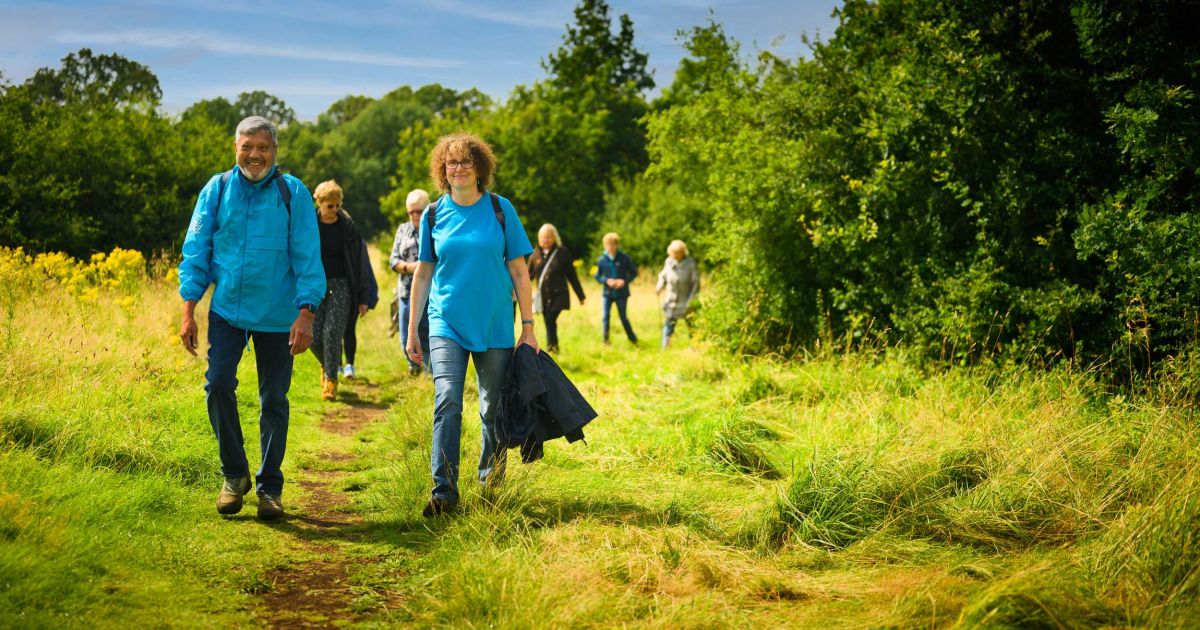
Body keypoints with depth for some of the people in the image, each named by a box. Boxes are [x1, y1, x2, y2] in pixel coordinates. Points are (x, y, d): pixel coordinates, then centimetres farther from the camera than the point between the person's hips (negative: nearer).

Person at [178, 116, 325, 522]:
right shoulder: (217, 189, 3)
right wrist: (188, 310, -2)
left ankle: (269, 487, 19)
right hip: (227, 310, 1)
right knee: (218, 385, -13)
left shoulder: (292, 192, -2)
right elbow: (196, 250, 5)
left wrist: (306, 313, -12)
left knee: (274, 400, 6)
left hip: (277, 316, -1)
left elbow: (307, 256, -3)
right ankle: (234, 474, 7)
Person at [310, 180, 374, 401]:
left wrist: (364, 298, 1)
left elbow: (361, 262, 2)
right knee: (315, 337, 0)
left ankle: (331, 379, 0)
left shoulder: (348, 227, -1)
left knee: (332, 333, -12)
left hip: (341, 285, -1)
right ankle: (327, 366, 31)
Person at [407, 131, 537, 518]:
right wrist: (412, 331, 8)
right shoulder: (434, 214, 4)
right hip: (447, 325, 0)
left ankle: (490, 484, 25)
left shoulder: (500, 209, 1)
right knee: (447, 401, -16)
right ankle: (444, 490, -15)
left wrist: (528, 327, 0)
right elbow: (423, 273, 10)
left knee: (494, 410, 7)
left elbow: (519, 271, 3)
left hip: (495, 326, 0)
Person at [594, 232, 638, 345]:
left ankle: (633, 339, 21)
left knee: (623, 317, 4)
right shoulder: (602, 260, -2)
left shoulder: (624, 258, -6)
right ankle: (606, 340, 6)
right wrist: (606, 281, -14)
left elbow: (634, 272, 1)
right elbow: (597, 276, 5)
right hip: (608, 293, 1)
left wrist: (625, 281, -15)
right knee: (605, 316, -6)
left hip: (621, 293, -1)